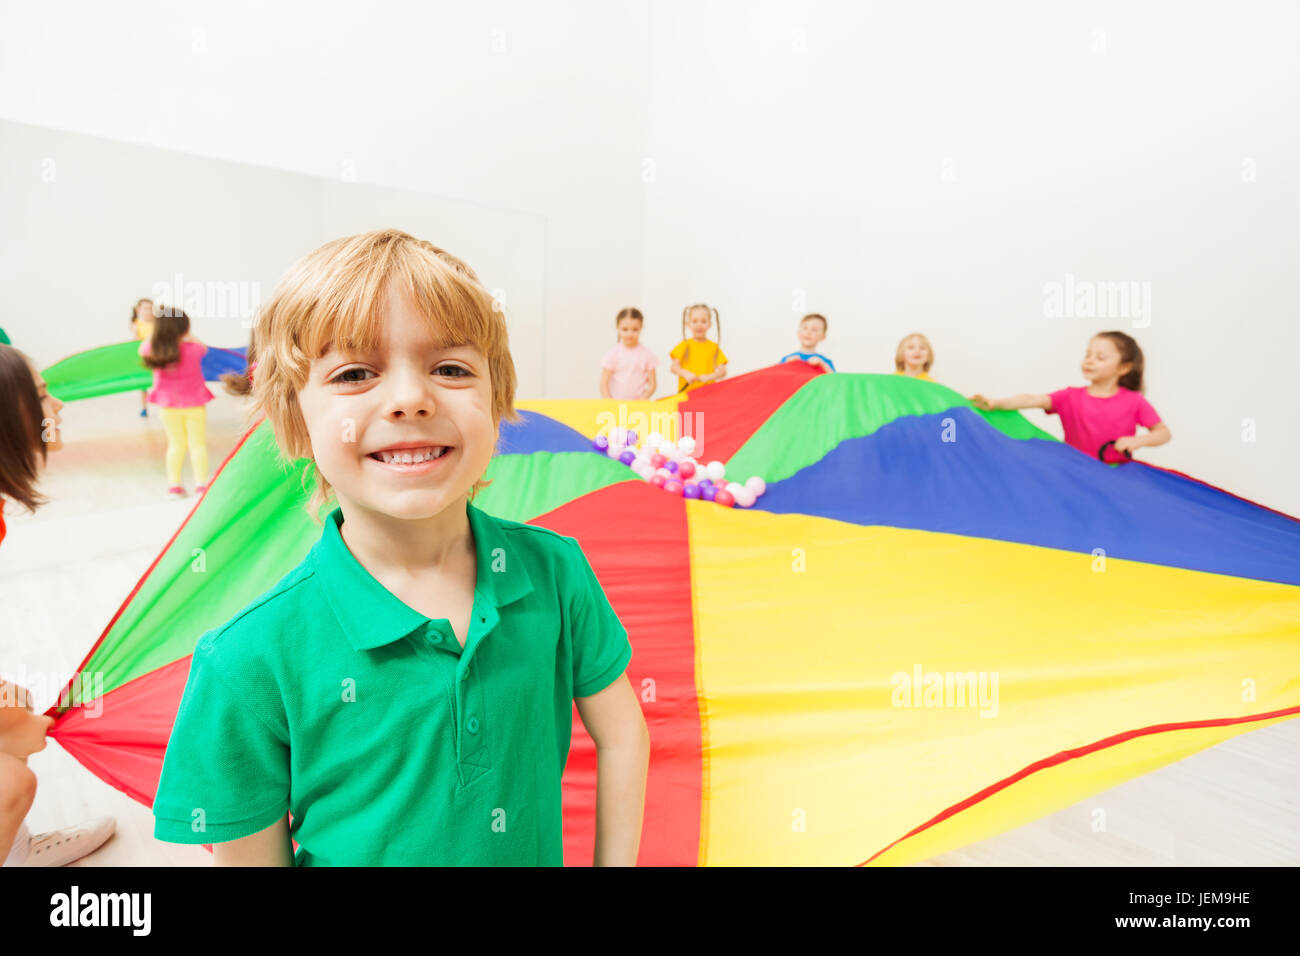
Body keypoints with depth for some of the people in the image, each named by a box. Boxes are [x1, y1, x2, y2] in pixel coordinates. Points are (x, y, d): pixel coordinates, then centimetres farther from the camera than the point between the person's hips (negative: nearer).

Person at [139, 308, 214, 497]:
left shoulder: (153, 350, -13)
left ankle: (174, 485, 16)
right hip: (194, 403, -2)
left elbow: (142, 349, 10)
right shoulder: (193, 349, -18)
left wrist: (159, 330, 11)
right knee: (198, 444, 7)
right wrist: (187, 336, 6)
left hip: (168, 405, 3)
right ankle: (201, 484, 7)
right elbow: (203, 347, 5)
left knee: (176, 444, 14)